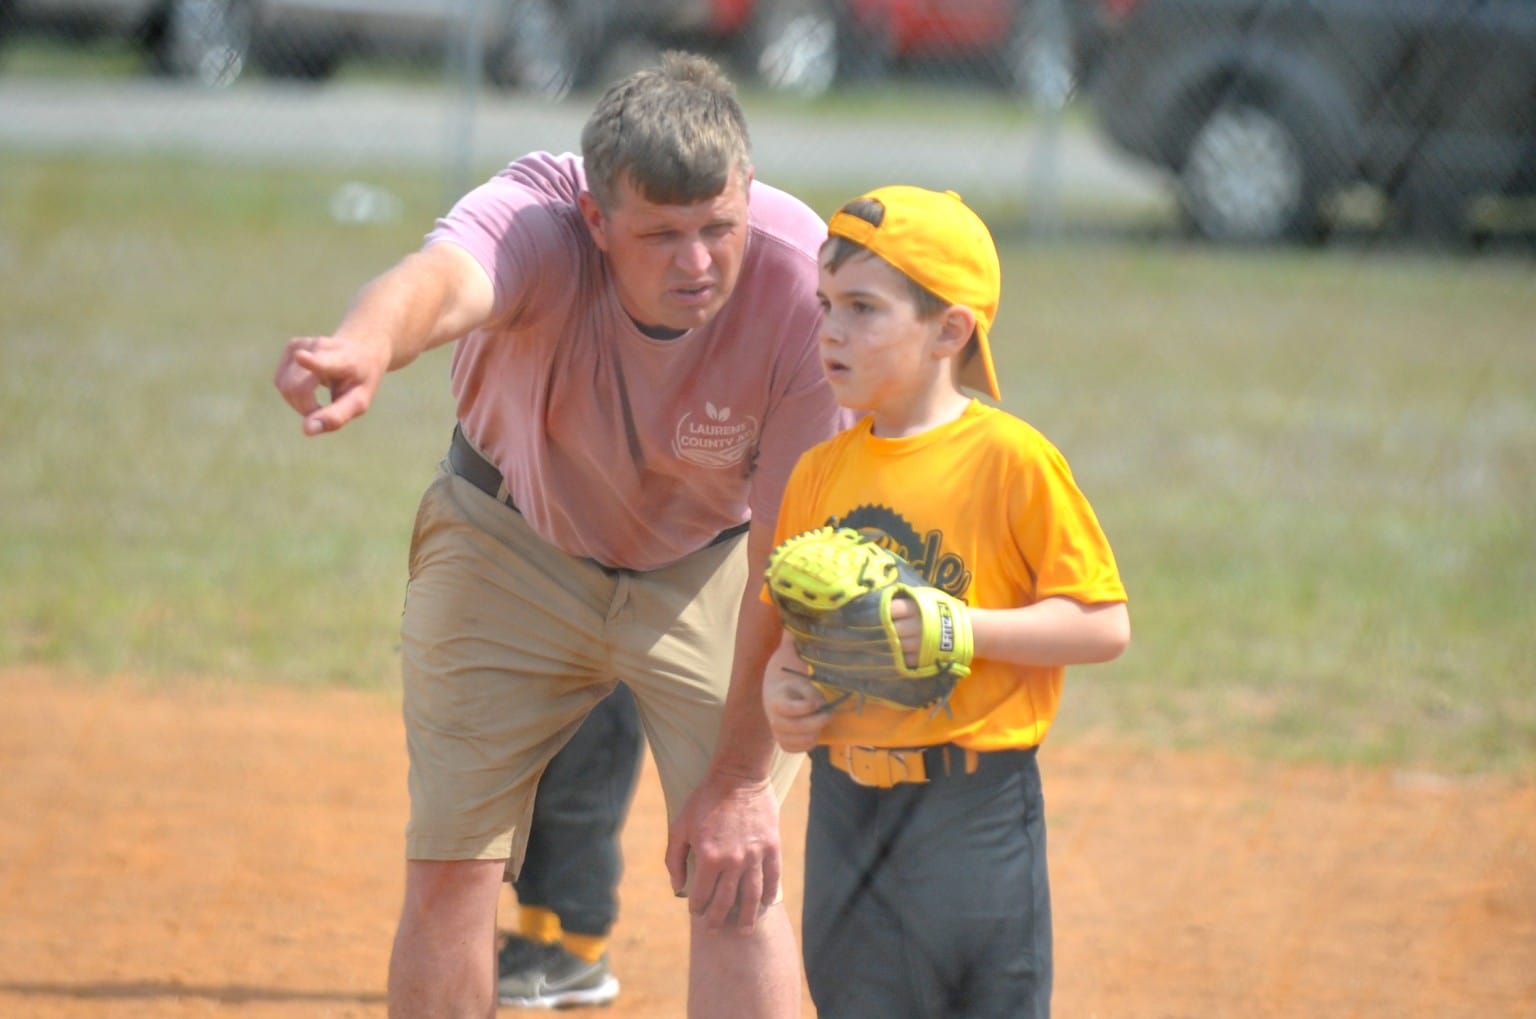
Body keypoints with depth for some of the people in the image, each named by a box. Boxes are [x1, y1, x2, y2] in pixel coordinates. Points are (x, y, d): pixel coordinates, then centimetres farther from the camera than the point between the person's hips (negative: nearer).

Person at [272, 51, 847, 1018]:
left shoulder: (802, 283, -31)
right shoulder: (535, 220, -33)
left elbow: (790, 553, -25)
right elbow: (444, 280, -59)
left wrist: (743, 775, -23)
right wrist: (365, 349, -83)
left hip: (712, 565, 0)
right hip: (510, 540, 1)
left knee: (735, 870, -10)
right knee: (448, 866, 0)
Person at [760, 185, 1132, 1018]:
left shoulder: (1011, 460, -10)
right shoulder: (819, 472, 8)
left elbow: (1104, 625, -10)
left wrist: (961, 629, -20)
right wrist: (779, 688, -2)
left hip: (972, 801, -6)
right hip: (847, 799, 6)